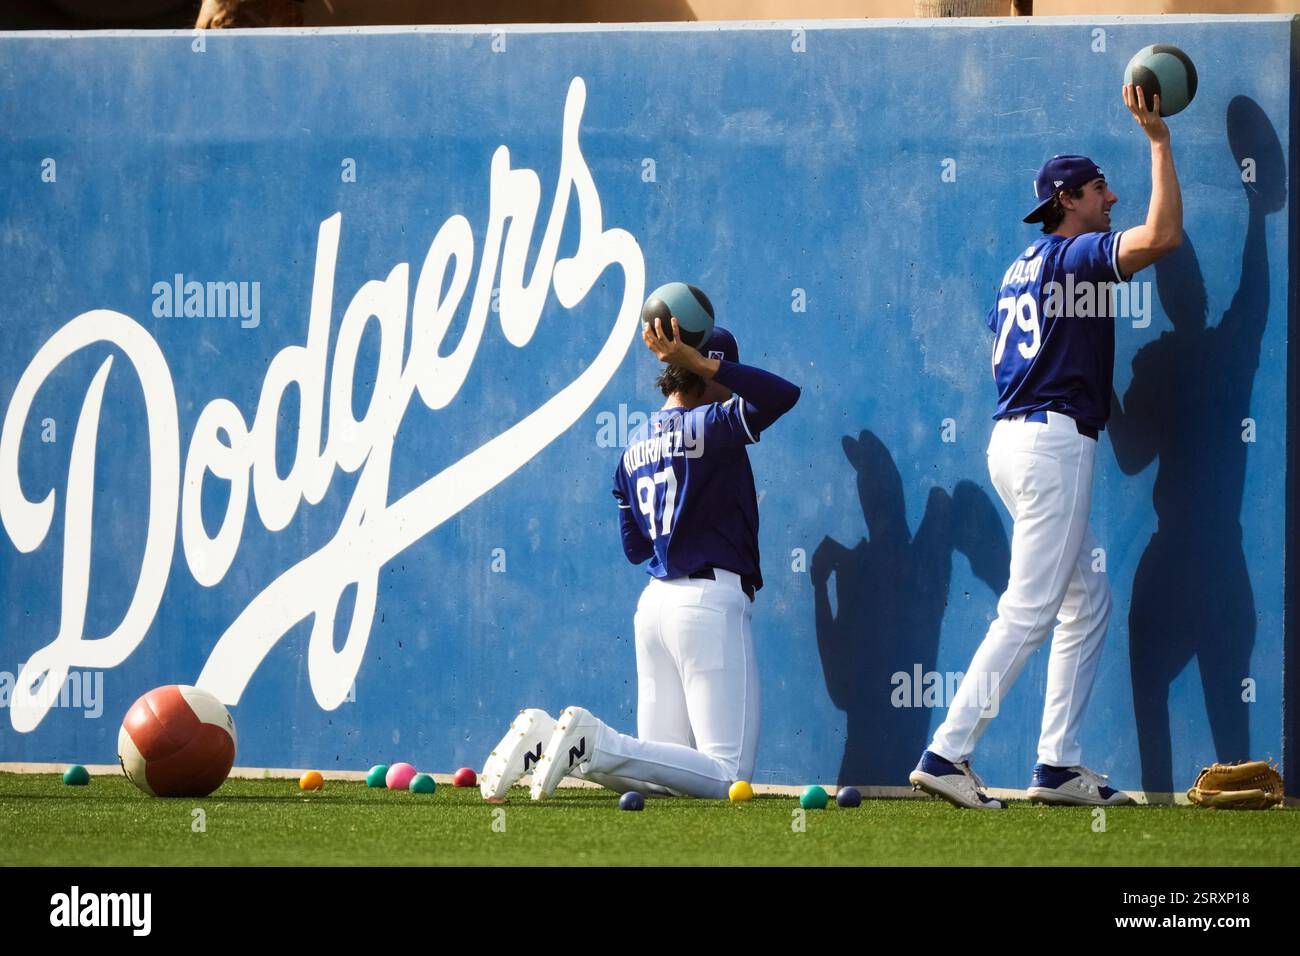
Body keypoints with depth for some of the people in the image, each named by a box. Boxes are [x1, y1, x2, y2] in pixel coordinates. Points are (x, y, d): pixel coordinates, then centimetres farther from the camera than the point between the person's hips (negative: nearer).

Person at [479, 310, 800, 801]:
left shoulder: (636, 446, 14)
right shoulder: (704, 426, -8)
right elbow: (784, 394, -22)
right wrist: (699, 362, -20)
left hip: (654, 603, 8)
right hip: (711, 601, -8)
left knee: (659, 776, 13)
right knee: (725, 776, -9)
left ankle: (544, 738, -6)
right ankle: (592, 743, -21)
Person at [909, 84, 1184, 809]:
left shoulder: (1024, 268, 17)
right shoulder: (1076, 255, -10)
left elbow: (1004, 353, 23)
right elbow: (1163, 235, -24)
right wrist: (1159, 141, -18)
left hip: (1017, 435, 10)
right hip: (1054, 440, -10)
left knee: (1089, 602, 14)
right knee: (1029, 612, -10)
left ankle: (1058, 766, 11)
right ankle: (948, 754, -14)